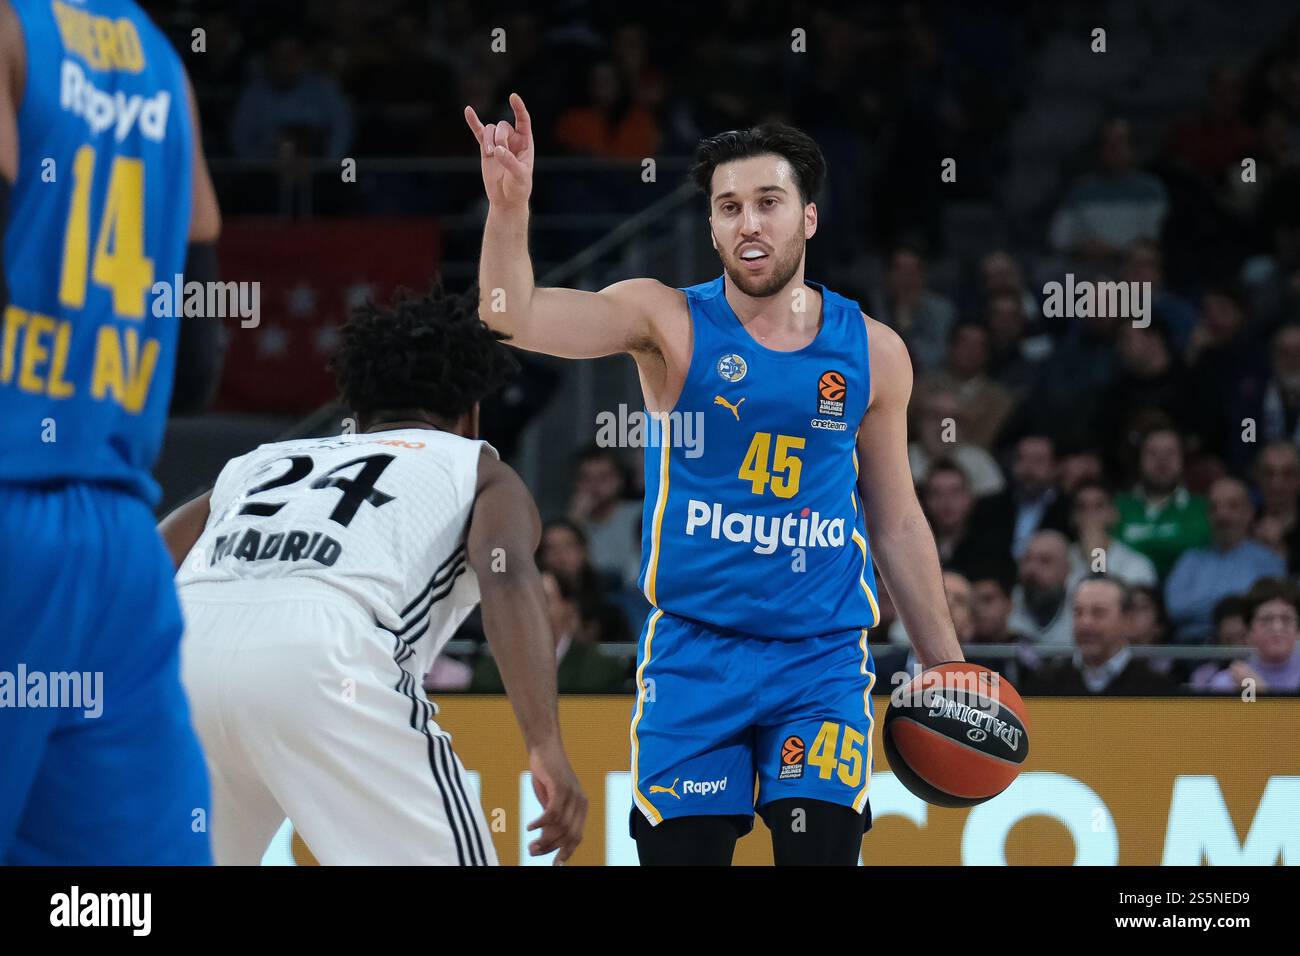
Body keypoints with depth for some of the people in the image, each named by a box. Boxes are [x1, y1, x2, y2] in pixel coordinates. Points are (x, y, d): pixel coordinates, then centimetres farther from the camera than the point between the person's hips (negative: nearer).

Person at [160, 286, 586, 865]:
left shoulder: (263, 461, 38)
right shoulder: (476, 469, 26)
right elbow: (506, 577, 4)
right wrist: (546, 745, -6)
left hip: (178, 648, 5)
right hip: (320, 658, -5)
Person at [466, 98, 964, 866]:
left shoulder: (872, 352, 4)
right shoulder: (670, 322, -3)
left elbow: (898, 521, 13)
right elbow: (515, 317, -17)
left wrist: (947, 668, 12)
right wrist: (510, 206, -34)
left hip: (824, 656, 1)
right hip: (693, 652, -1)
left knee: (821, 850, -10)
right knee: (679, 851, -4)